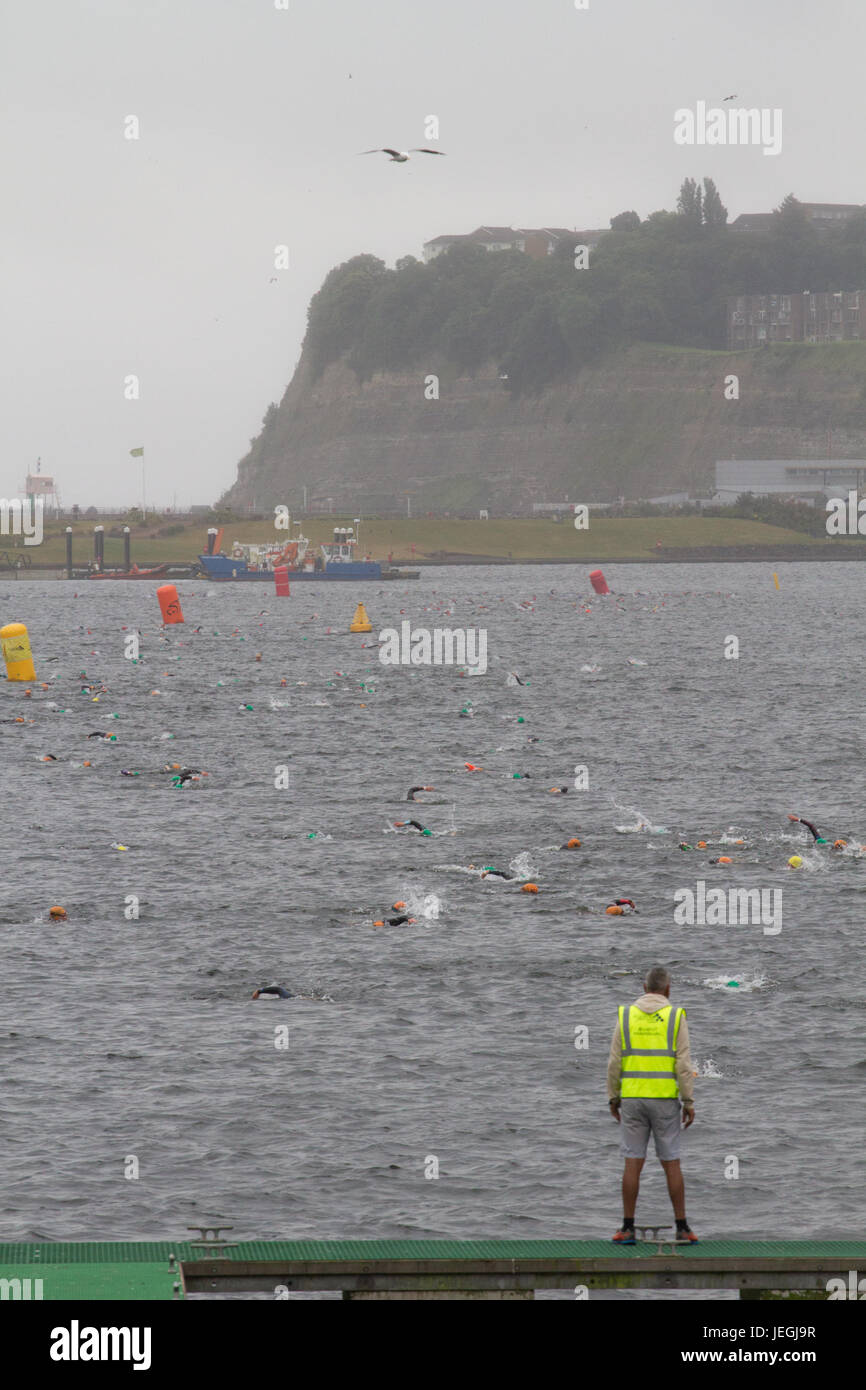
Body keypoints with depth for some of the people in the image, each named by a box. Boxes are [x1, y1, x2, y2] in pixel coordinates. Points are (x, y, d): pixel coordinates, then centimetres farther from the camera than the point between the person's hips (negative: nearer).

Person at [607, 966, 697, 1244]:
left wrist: (613, 1098, 9)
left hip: (633, 1098, 1)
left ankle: (628, 1229, 0)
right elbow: (683, 1064, -9)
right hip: (665, 1100, -1)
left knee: (633, 1164, 3)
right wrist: (689, 1102, -5)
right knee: (672, 1164, 5)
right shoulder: (675, 1017, -4)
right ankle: (682, 1228, 6)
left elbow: (615, 1062, 0)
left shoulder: (626, 1015, 2)